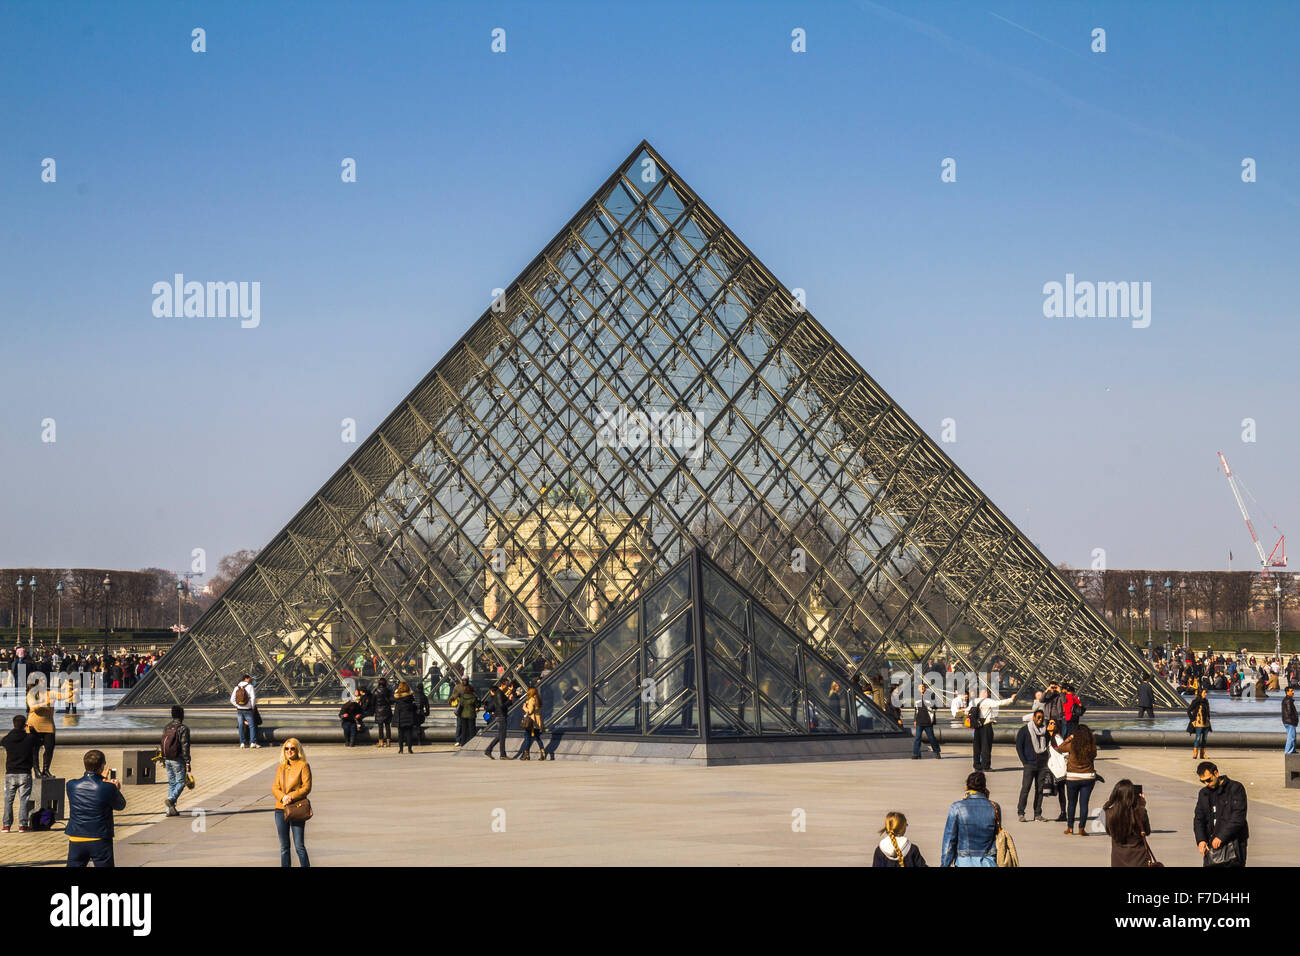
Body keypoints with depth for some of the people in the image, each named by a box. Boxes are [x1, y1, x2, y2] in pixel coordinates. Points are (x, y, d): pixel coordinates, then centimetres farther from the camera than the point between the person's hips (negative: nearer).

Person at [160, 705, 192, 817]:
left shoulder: (166, 728, 10)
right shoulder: (183, 729, -11)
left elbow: (162, 745, 15)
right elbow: (185, 746, -15)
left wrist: (163, 759, 24)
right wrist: (187, 762, -13)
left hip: (167, 760, 7)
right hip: (178, 760, -6)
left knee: (171, 783, 11)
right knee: (180, 782, -1)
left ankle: (171, 809, 9)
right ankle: (170, 799, -25)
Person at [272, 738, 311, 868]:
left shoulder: (303, 766, 0)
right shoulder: (281, 768, 15)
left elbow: (307, 787, -7)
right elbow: (275, 788, 9)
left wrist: (292, 796, -19)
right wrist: (283, 797, -12)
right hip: (281, 809, 5)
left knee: (299, 846, -6)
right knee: (284, 847, 9)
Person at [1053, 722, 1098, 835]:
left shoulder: (1072, 745, -13)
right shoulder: (1091, 747, -10)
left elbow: (1059, 749, 4)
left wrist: (1068, 738, 10)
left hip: (1072, 778, -1)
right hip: (1088, 777, 1)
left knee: (1071, 803, 14)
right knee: (1084, 803, 5)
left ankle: (1070, 827, 17)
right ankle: (1081, 828, 4)